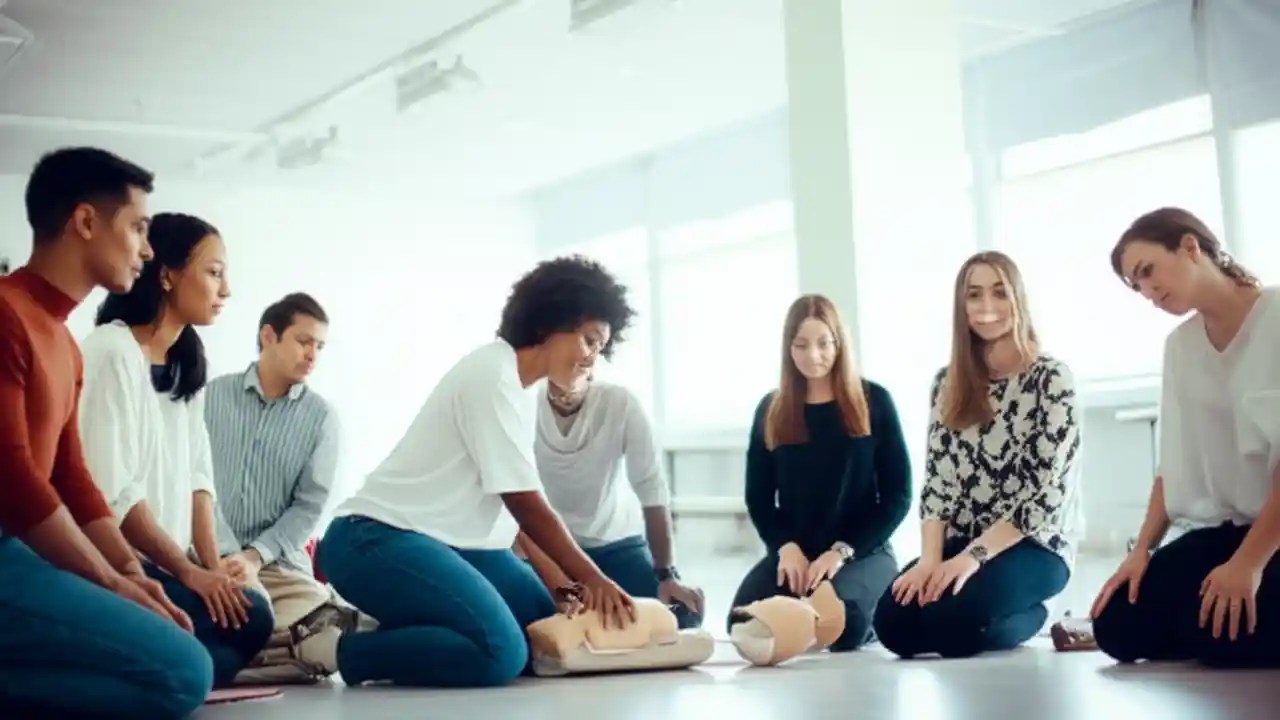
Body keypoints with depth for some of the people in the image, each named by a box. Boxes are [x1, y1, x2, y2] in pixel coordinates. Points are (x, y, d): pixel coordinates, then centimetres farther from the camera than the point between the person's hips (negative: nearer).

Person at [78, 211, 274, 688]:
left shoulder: (187, 361, 13)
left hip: (161, 563, 8)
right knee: (246, 619, -21)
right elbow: (109, 490, -18)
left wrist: (212, 566, -3)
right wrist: (188, 569, -14)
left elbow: (196, 476, 10)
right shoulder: (111, 352, -13)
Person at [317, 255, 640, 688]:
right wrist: (591, 577, -10)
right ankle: (342, 651, -12)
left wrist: (554, 580, 0)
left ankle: (395, 635, 7)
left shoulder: (519, 387, 14)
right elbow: (526, 505, -16)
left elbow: (513, 507, 8)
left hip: (446, 539, 11)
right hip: (378, 539, -11)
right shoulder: (493, 377, -16)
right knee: (501, 653, -26)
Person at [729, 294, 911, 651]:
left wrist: (842, 551, -12)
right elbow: (758, 497, 10)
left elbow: (898, 494, 0)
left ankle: (866, 622, 4)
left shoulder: (873, 401, 2)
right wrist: (786, 547, -10)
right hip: (791, 553, 2)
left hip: (863, 551, -2)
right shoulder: (771, 410, 9)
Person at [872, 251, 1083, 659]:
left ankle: (1031, 616, 4)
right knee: (892, 622, -22)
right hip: (960, 544, 5)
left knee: (947, 619, -31)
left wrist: (975, 556, -20)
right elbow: (936, 479, 4)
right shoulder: (948, 384, 10)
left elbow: (1048, 489, -12)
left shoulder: (1051, 378, -6)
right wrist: (931, 558, -13)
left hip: (1034, 543, -5)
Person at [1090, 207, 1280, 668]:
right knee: (1118, 628, -11)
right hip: (1220, 529, 7)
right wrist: (1142, 550, -1)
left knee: (1218, 633, -29)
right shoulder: (1178, 346, 11)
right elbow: (1175, 461, 10)